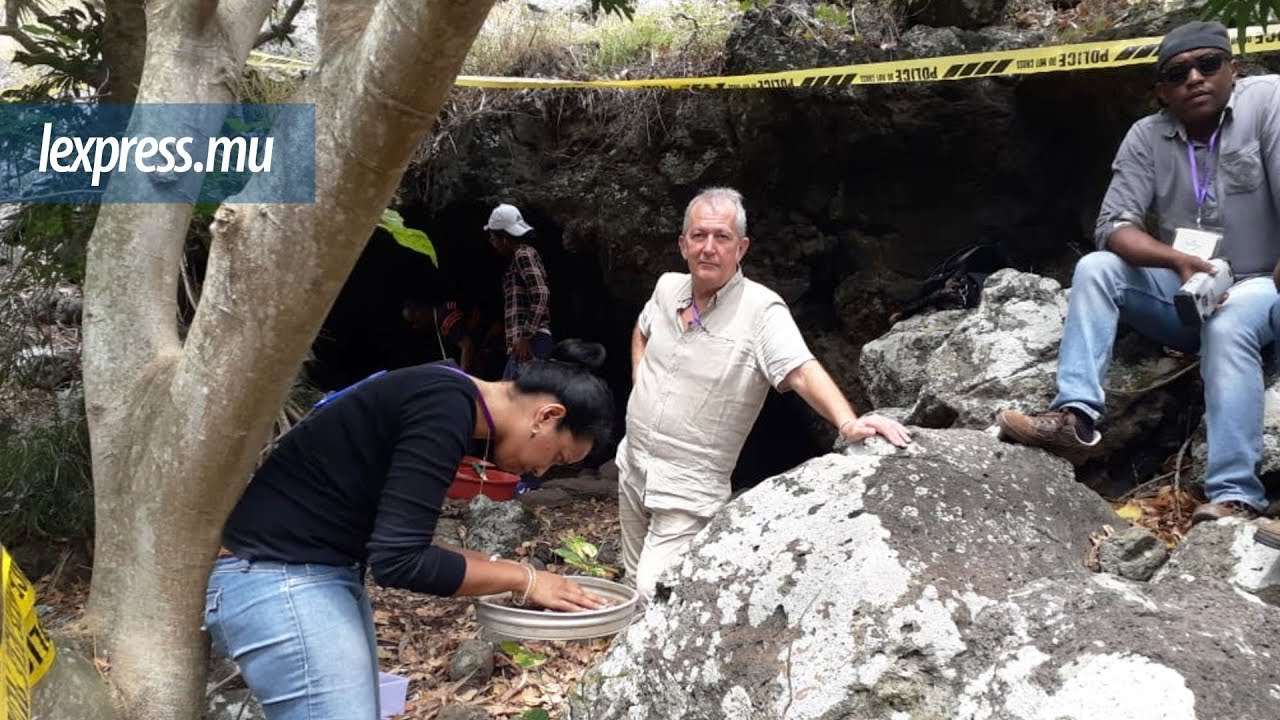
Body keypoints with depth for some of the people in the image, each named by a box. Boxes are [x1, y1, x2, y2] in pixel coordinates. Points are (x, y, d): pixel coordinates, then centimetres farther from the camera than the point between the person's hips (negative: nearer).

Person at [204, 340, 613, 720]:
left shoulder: (442, 396, 9)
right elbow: (398, 560, -23)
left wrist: (492, 569, 8)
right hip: (276, 577, -10)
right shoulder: (445, 407, -20)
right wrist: (523, 579, -12)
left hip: (323, 573, 10)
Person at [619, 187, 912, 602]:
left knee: (657, 595, -11)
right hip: (633, 463, 7)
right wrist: (641, 388, 10)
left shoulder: (760, 310, -19)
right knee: (635, 578, 21)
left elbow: (802, 372, -31)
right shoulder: (668, 288, 1)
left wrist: (848, 423, -48)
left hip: (688, 486, -6)